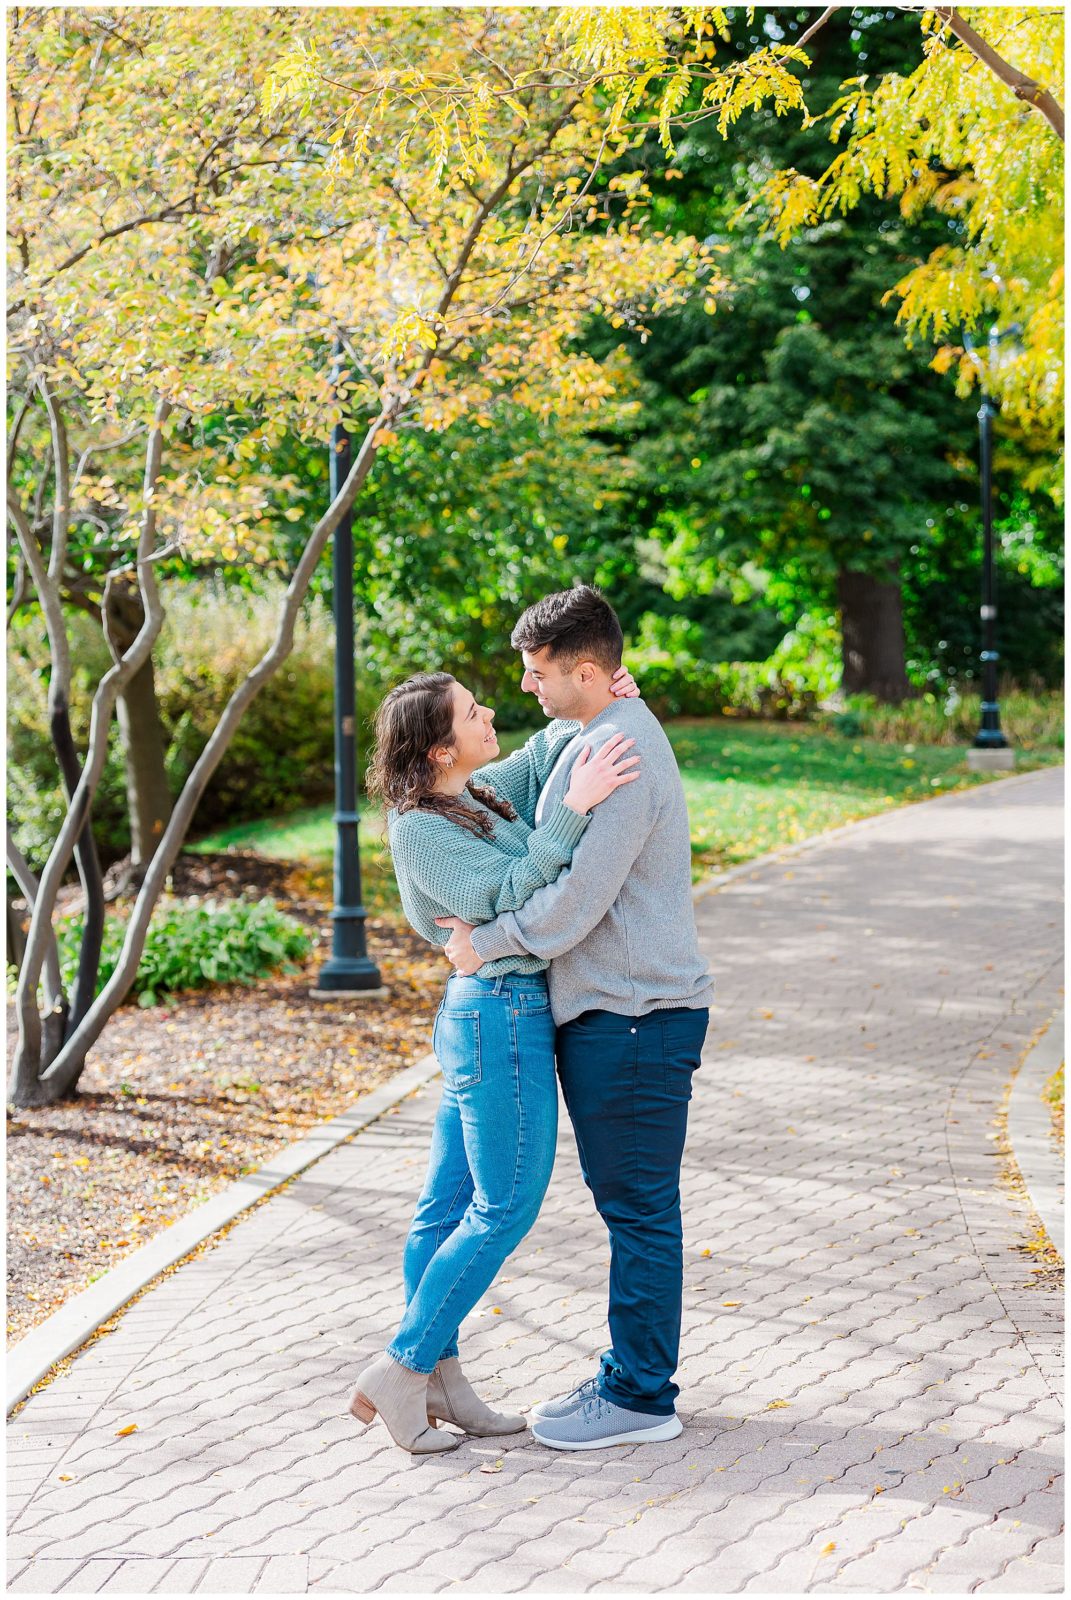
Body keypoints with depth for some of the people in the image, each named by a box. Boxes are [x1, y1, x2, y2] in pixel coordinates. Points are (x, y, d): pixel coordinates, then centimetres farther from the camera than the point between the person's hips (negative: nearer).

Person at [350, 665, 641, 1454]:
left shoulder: (477, 794, 10)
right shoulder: (421, 828, -16)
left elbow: (547, 752, 24)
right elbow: (506, 894, -25)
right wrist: (575, 806, -29)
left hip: (485, 1016, 9)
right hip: (502, 1014, -9)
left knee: (451, 1204, 12)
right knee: (505, 1207, -3)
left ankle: (439, 1375, 20)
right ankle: (398, 1373, 3)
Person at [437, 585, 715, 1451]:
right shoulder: (596, 735, 13)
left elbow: (578, 899, -22)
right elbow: (559, 859, 24)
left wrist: (485, 943, -10)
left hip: (636, 1017, -10)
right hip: (605, 1011, 10)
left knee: (638, 1208, -1)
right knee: (627, 1203, 16)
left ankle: (642, 1397, 8)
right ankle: (631, 1372, 27)